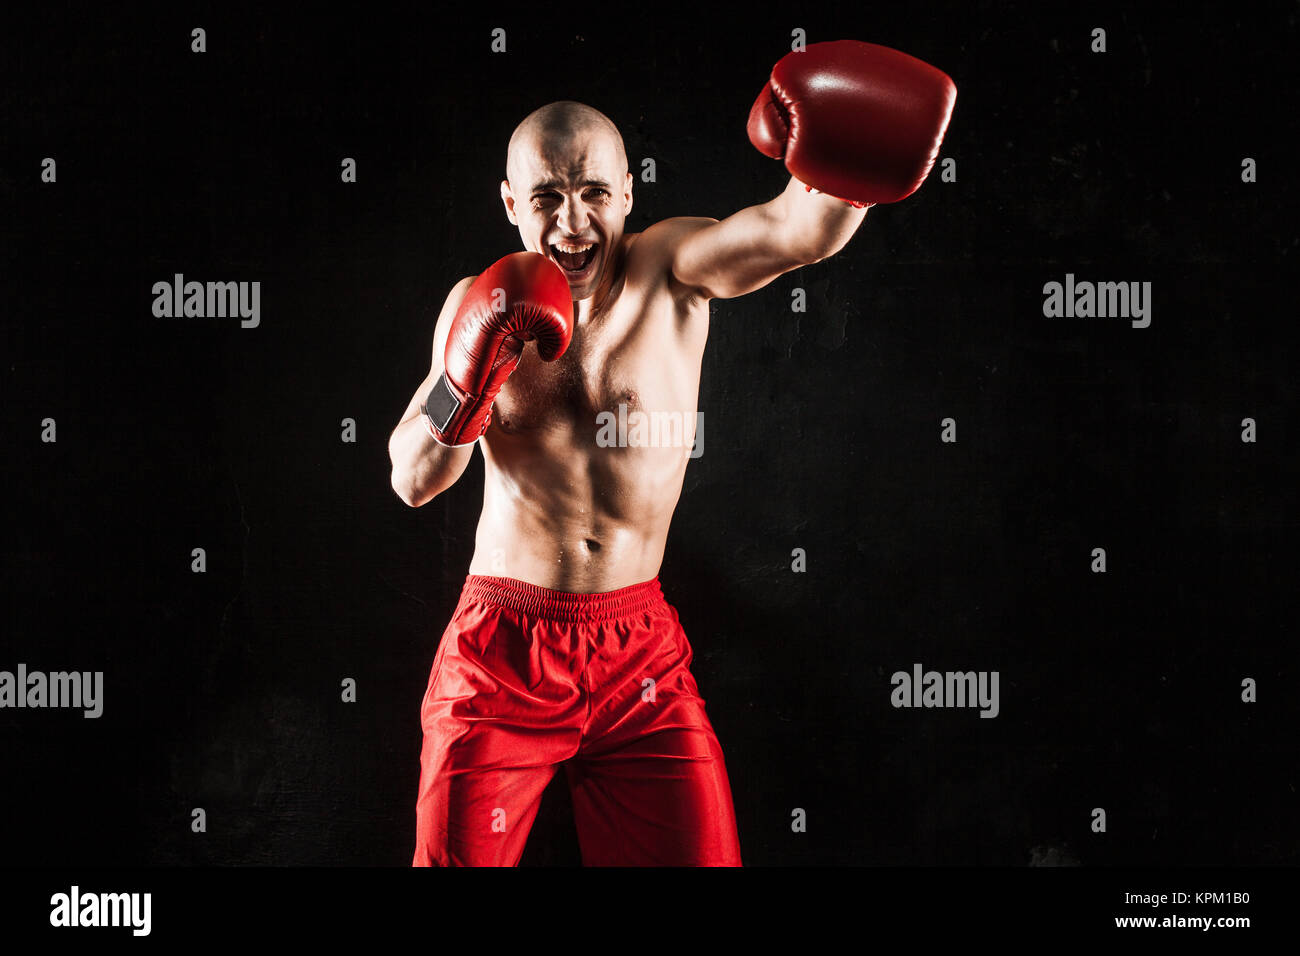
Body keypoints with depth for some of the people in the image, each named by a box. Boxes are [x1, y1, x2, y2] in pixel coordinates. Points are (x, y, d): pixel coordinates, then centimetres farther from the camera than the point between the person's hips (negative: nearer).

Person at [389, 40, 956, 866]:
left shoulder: (674, 273, -5)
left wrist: (842, 151, -46)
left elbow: (798, 231, -25)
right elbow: (413, 482, 1)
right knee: (460, 856, 6)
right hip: (503, 647, 0)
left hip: (640, 650, 0)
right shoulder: (484, 304, -1)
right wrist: (466, 385, -17)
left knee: (699, 853, 2)